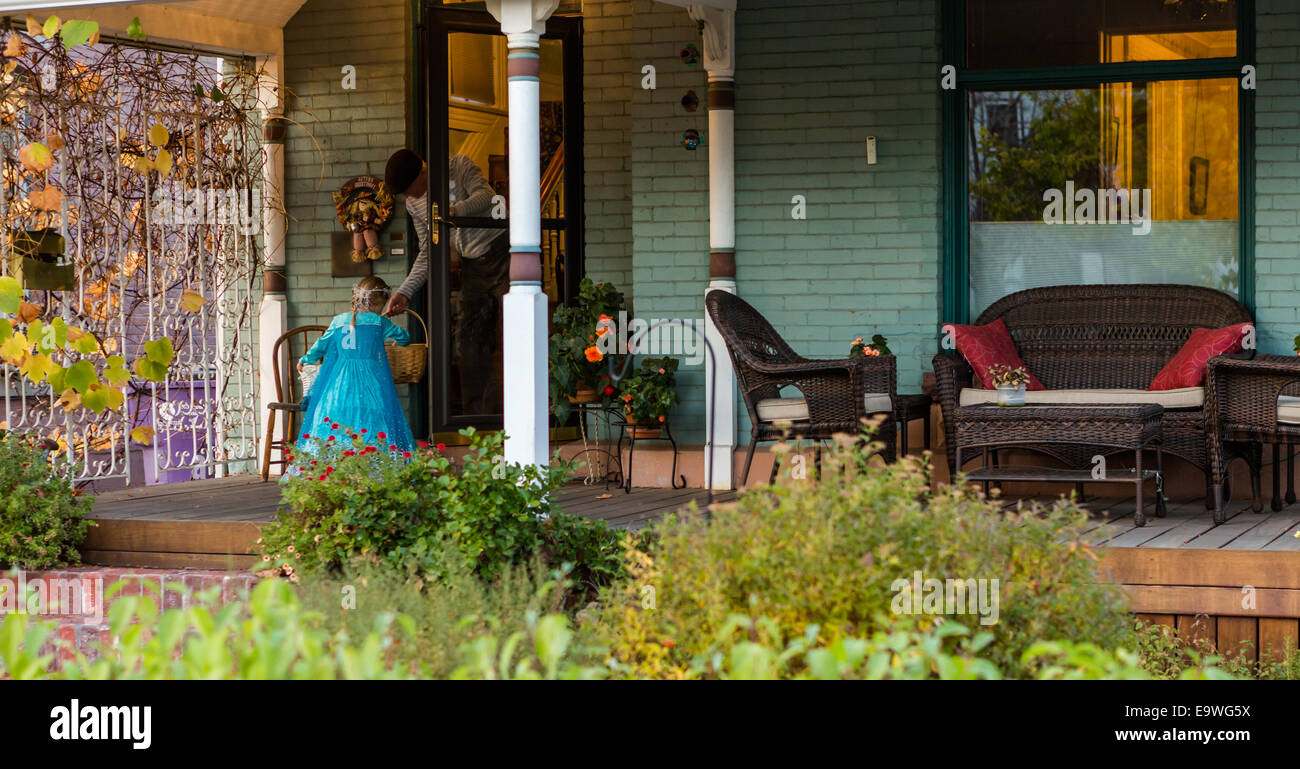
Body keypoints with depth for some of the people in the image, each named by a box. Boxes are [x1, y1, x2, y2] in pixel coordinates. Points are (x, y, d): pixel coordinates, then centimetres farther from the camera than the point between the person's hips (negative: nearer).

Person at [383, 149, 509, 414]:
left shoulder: (458, 166, -7)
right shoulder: (414, 205, 8)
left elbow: (486, 195, -22)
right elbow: (428, 253, 12)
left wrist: (454, 210, -40)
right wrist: (404, 292, 2)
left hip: (502, 251, -6)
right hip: (472, 266, 6)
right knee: (471, 344, 0)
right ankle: (480, 417, 3)